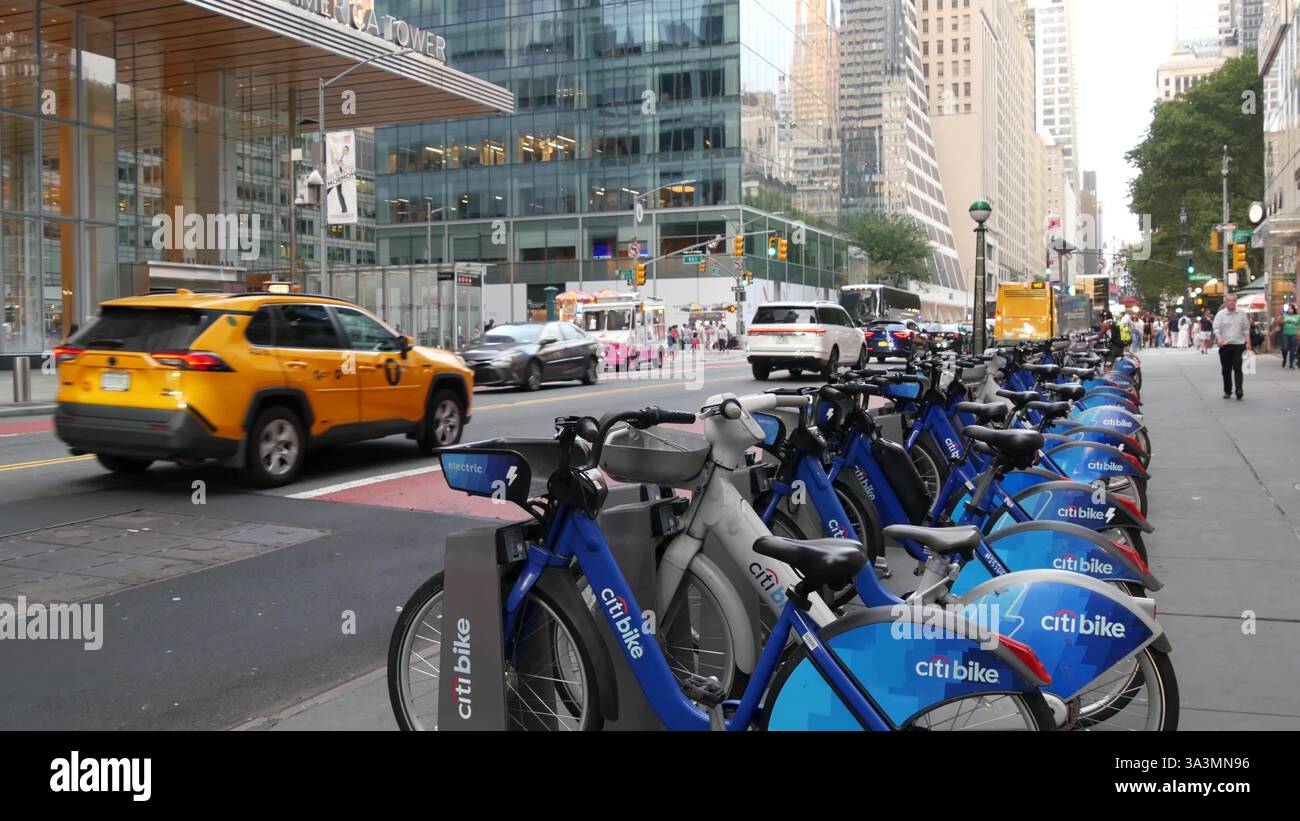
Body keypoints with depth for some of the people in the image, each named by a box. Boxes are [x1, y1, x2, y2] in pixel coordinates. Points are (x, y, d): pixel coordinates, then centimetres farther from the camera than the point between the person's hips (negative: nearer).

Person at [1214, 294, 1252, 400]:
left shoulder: (1241, 314, 8)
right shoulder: (1220, 314, 3)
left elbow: (1246, 329, 12)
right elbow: (1216, 328, -7)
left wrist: (1248, 343, 5)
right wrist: (1219, 338, -25)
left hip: (1239, 345, 0)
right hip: (1225, 346, 0)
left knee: (1238, 369, -8)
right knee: (1226, 370, 7)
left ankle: (1239, 390, -13)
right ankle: (1227, 391, 16)